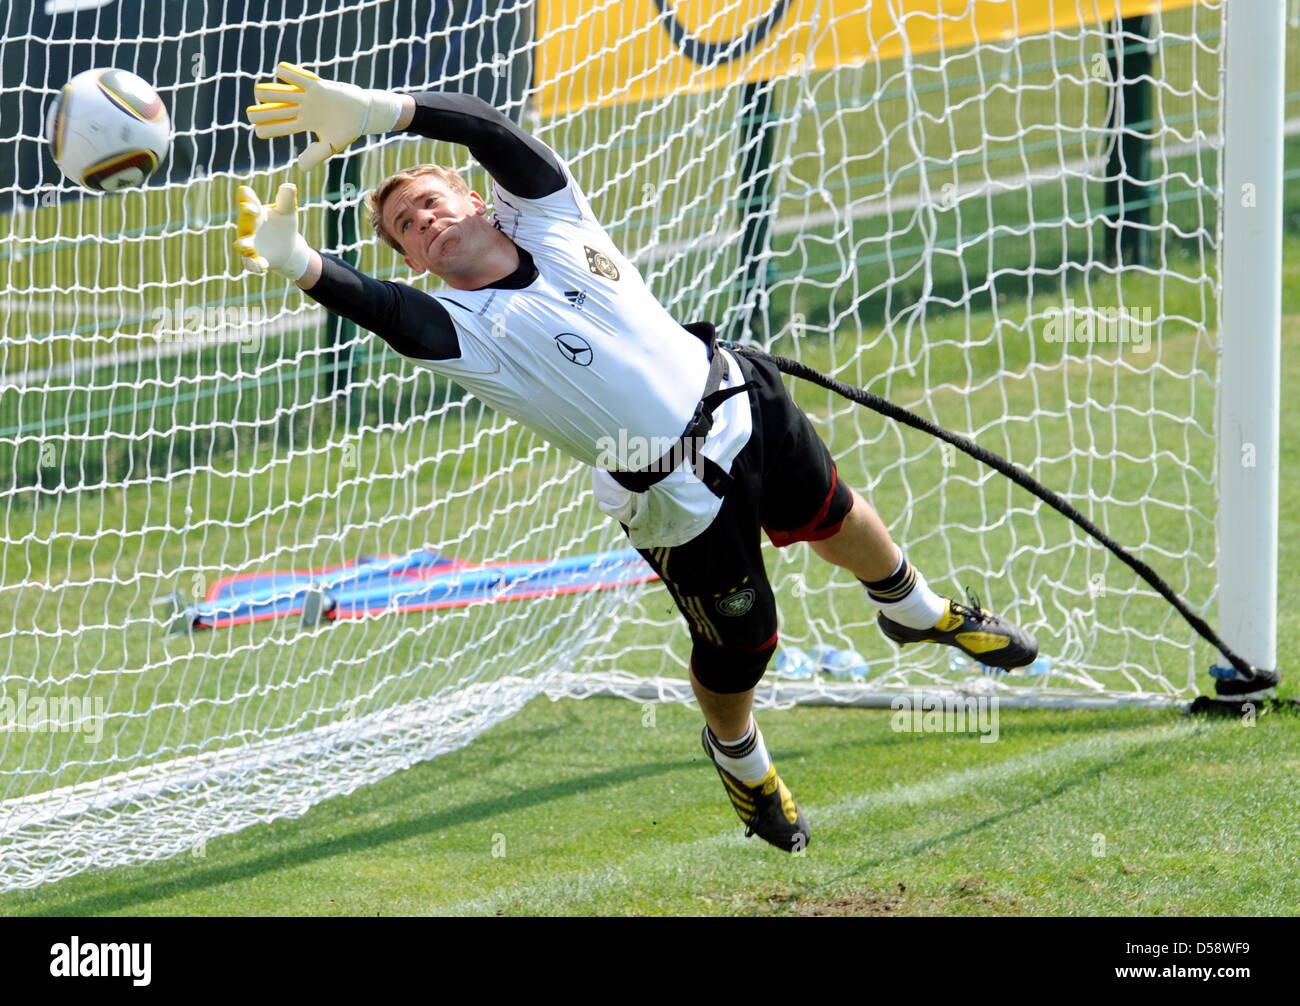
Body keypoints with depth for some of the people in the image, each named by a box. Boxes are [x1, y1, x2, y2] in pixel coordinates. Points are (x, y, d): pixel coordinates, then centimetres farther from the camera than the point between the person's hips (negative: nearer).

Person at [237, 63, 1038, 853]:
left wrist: (383, 111, -37)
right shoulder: (463, 326, -19)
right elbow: (386, 311, -39)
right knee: (740, 647, 4)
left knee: (837, 522, 25)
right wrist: (300, 264, -58)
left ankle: (919, 612, 57)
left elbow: (493, 131, -22)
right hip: (679, 502, -4)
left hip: (744, 401, 4)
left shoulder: (547, 219, -7)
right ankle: (739, 757, 38)